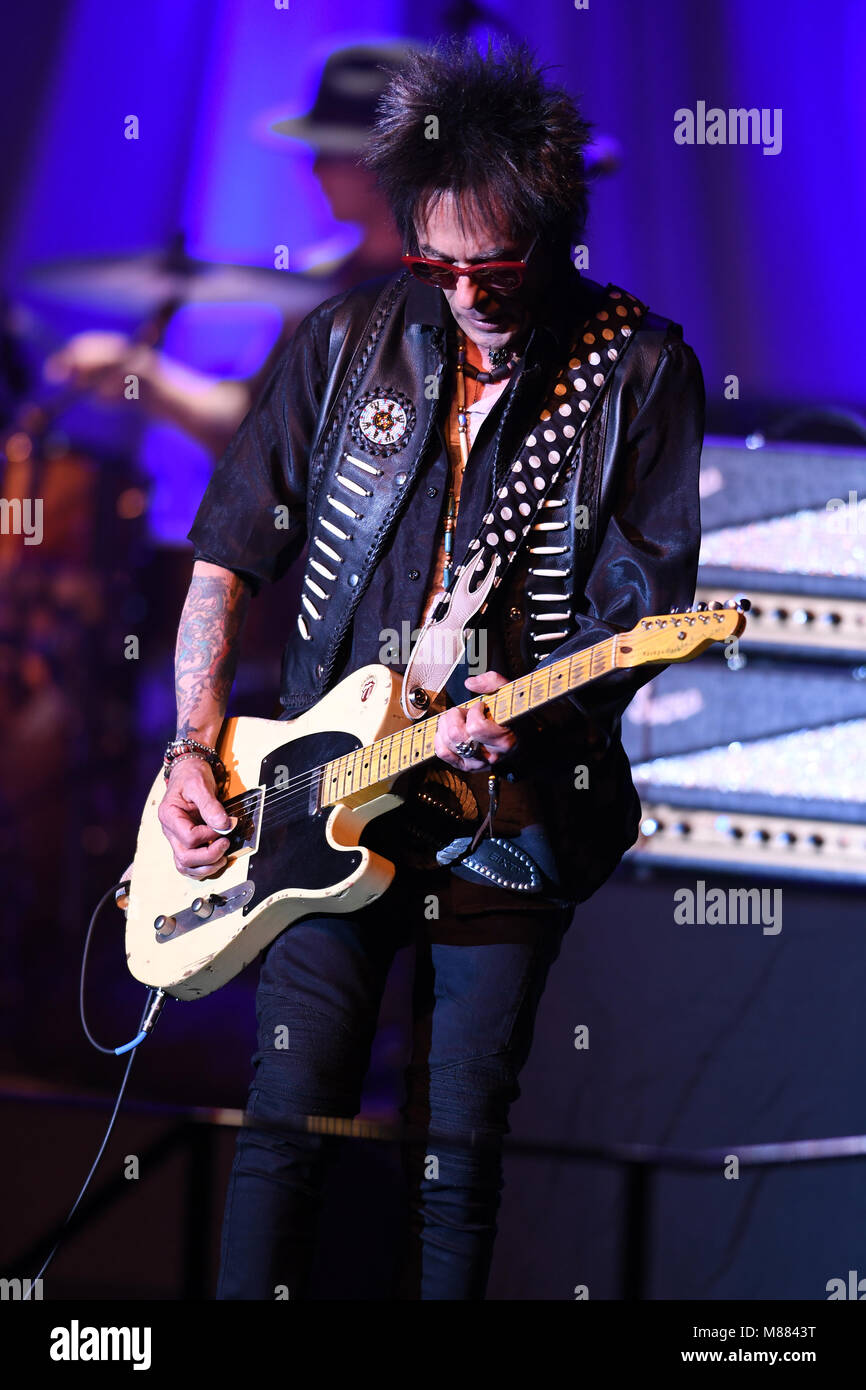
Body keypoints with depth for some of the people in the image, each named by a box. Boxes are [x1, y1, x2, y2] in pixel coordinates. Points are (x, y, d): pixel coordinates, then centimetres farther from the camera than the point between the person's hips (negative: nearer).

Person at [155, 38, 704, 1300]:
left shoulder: (641, 369, -3)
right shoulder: (347, 342, 4)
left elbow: (644, 601, -5)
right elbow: (229, 545, 8)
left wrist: (530, 705, -23)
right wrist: (196, 748, -1)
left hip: (514, 814, -2)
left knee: (459, 1144, 5)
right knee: (289, 1120, 0)